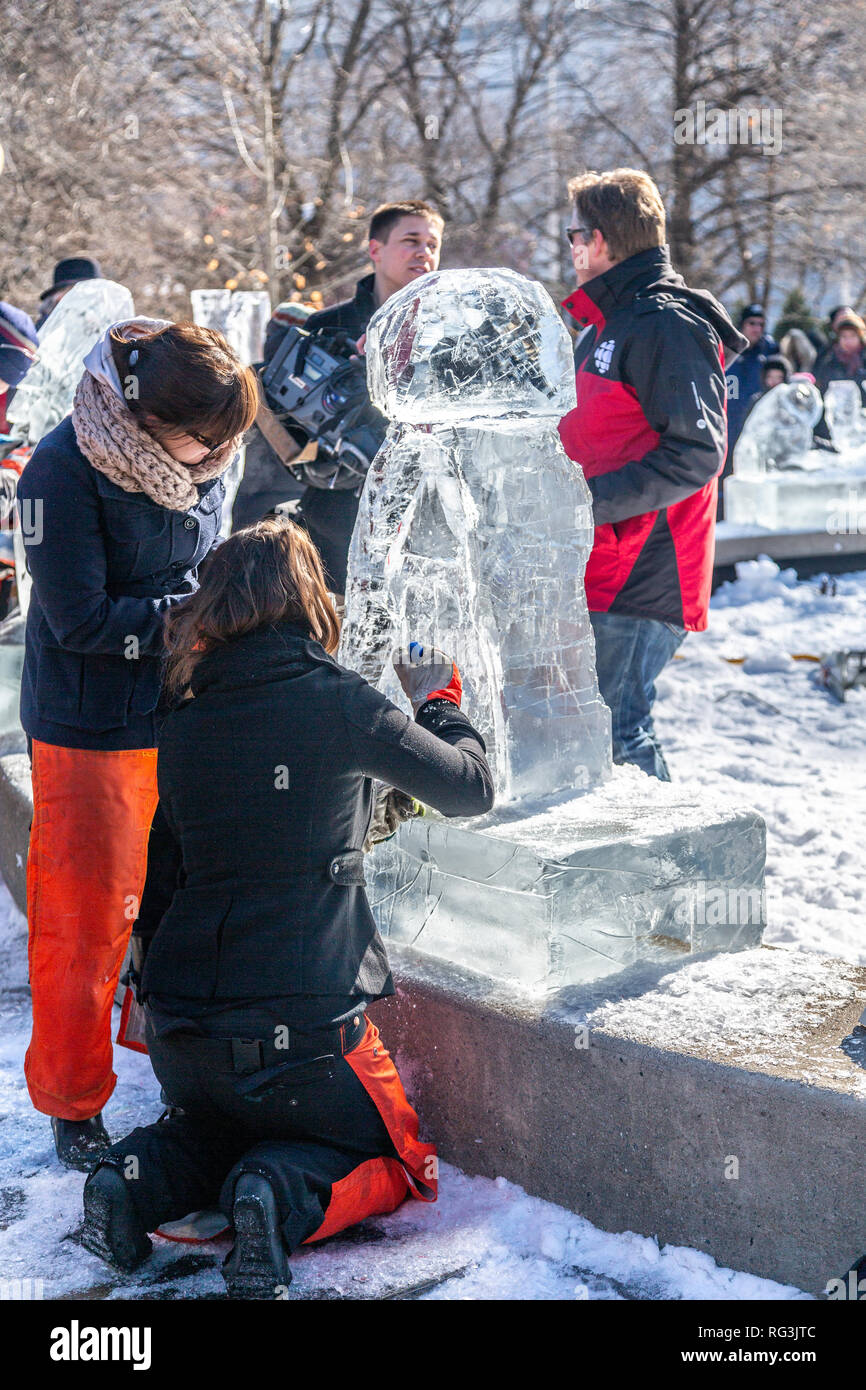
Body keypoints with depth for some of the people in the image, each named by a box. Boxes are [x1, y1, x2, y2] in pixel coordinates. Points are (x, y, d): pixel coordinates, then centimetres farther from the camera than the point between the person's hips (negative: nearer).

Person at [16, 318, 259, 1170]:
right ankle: (73, 1106, 22)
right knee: (85, 922, 3)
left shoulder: (198, 455, 0)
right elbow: (84, 621, -22)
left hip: (188, 716, 6)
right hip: (94, 736, -6)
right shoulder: (64, 472, -20)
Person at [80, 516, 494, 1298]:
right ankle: (287, 1198, -10)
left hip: (180, 1028, 5)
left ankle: (147, 1175, 5)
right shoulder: (337, 702, -10)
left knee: (237, 1123, 35)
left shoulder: (182, 728, 5)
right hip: (299, 1021, -5)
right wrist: (437, 700, 19)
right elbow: (471, 789, 2)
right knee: (395, 1162, 19)